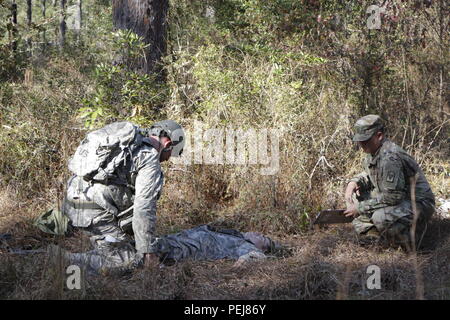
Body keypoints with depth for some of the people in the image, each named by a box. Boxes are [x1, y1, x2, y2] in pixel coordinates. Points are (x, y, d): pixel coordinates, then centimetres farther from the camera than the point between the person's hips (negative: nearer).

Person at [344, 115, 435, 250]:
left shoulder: (389, 157, -28)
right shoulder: (373, 151, 3)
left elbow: (392, 197, -30)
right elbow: (369, 175, 22)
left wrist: (361, 207, -23)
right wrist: (354, 182, -2)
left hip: (419, 204, -10)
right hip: (399, 198, 10)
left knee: (381, 217, -36)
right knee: (354, 195, 6)